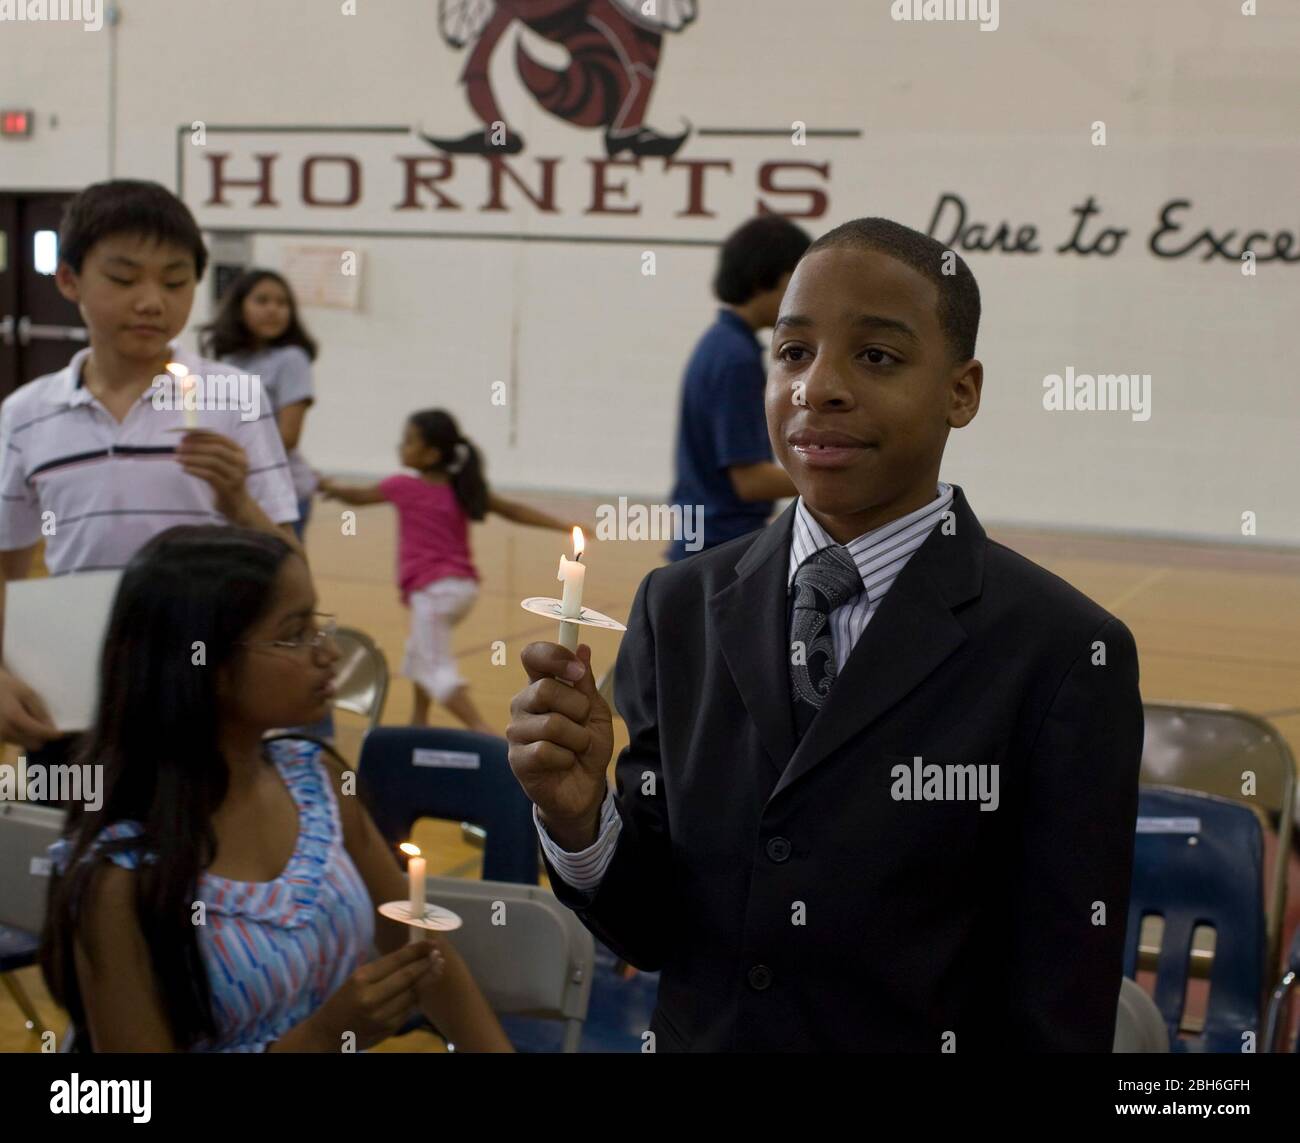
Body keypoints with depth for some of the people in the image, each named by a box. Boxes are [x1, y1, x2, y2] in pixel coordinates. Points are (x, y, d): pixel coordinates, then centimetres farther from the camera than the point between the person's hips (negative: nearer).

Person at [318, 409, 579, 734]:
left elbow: (357, 496, 10)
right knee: (420, 649, 28)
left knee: (438, 669, -7)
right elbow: (514, 511, 5)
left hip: (434, 589, -7)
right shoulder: (463, 488, 8)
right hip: (464, 585, 8)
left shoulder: (404, 487, -6)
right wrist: (564, 526, 6)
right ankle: (419, 722, 35)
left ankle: (484, 732, -22)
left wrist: (329, 487, 31)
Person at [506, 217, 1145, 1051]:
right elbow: (652, 931, -3)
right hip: (695, 1031, 3)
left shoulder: (1063, 654, -19)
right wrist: (579, 820, -21)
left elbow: (1064, 1011, -14)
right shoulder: (678, 609, -8)